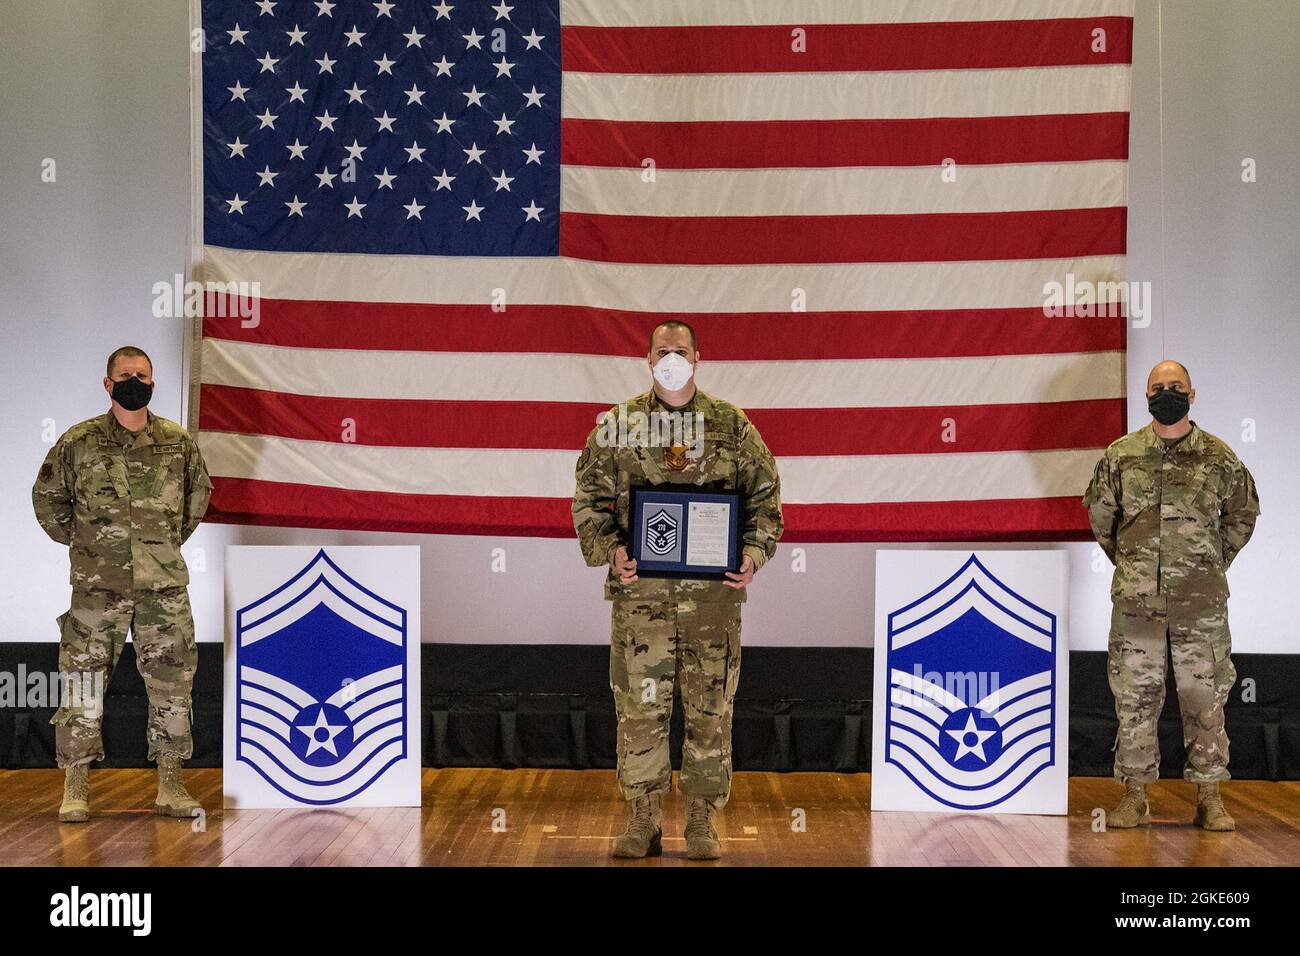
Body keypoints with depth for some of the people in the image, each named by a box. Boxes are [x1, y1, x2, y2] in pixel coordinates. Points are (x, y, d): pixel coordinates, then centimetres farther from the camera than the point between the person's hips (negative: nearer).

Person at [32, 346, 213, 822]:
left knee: (172, 685, 4)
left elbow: (199, 492, 20)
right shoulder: (79, 442, -2)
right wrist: (78, 542, 9)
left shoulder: (178, 442, 4)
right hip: (97, 586, -2)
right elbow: (47, 497, 11)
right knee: (84, 685, 1)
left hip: (164, 585, 2)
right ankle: (75, 789, 11)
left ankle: (170, 787, 15)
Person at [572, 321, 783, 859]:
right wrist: (609, 550, -9)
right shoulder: (616, 426, 7)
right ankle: (644, 821, 12)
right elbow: (589, 499, 7)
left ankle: (702, 823, 14)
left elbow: (765, 497, 9)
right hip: (640, 589, 0)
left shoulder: (732, 425, 7)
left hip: (714, 591, 0)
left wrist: (754, 554, -6)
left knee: (710, 708, 4)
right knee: (639, 705, 1)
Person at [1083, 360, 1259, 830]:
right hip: (1136, 598, 1)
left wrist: (1214, 563, 13)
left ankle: (1209, 797, 11)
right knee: (1135, 695, 4)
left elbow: (1243, 514, 16)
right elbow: (1099, 513, 16)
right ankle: (1134, 796, 12)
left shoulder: (1219, 457, 3)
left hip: (1201, 601, 0)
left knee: (1205, 695, 3)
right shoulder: (1120, 456, 4)